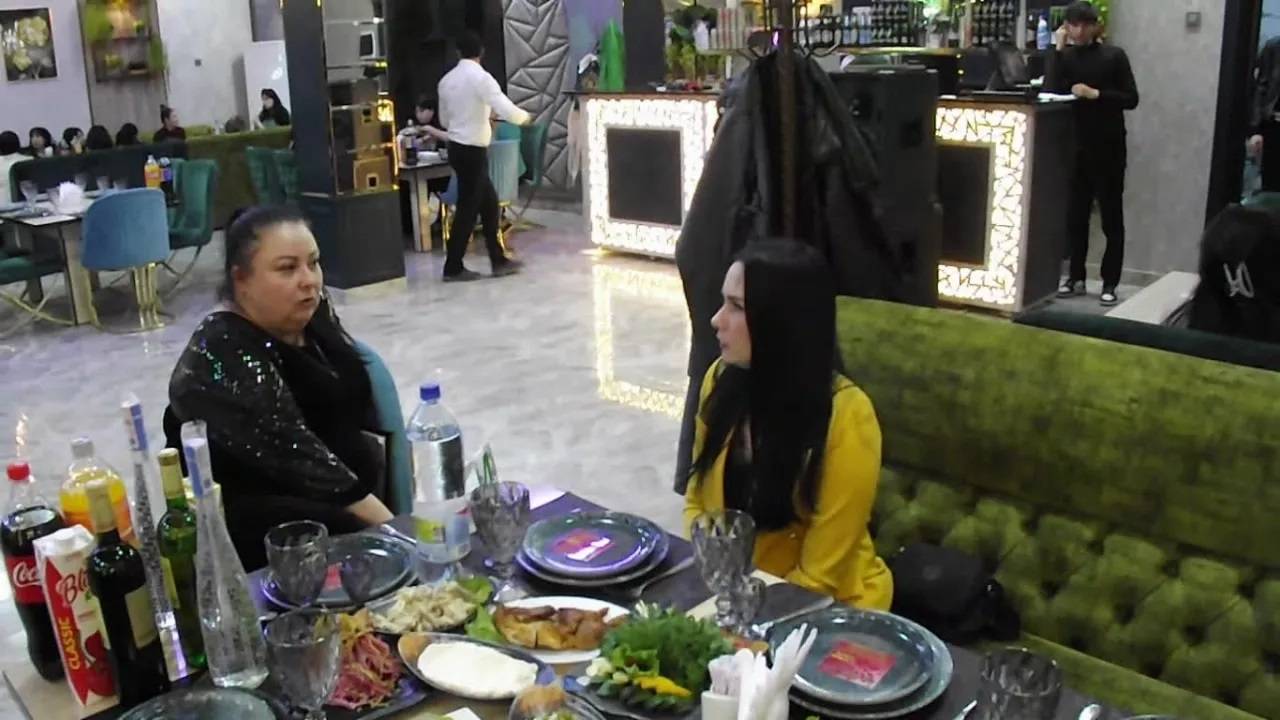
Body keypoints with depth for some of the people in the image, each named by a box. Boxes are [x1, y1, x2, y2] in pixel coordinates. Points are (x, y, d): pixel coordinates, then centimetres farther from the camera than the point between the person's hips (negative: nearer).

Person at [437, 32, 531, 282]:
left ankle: (498, 260, 20)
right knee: (467, 208, 1)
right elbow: (505, 109, -19)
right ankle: (453, 268, 7)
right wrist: (525, 117, 1)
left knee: (488, 202, 15)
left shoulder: (447, 80, 8)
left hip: (456, 148, 8)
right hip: (472, 150, -8)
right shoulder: (481, 77, -14)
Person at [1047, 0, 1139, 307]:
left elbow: (1131, 99, -4)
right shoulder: (1065, 56, 8)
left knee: (1111, 219, 1)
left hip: (1108, 149, -3)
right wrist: (1058, 48, -9)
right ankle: (1076, 278, 18)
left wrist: (1096, 94, -16)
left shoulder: (1114, 56, 0)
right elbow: (1050, 89, -9)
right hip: (1076, 148, 3)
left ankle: (1109, 284, 5)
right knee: (1075, 217, 7)